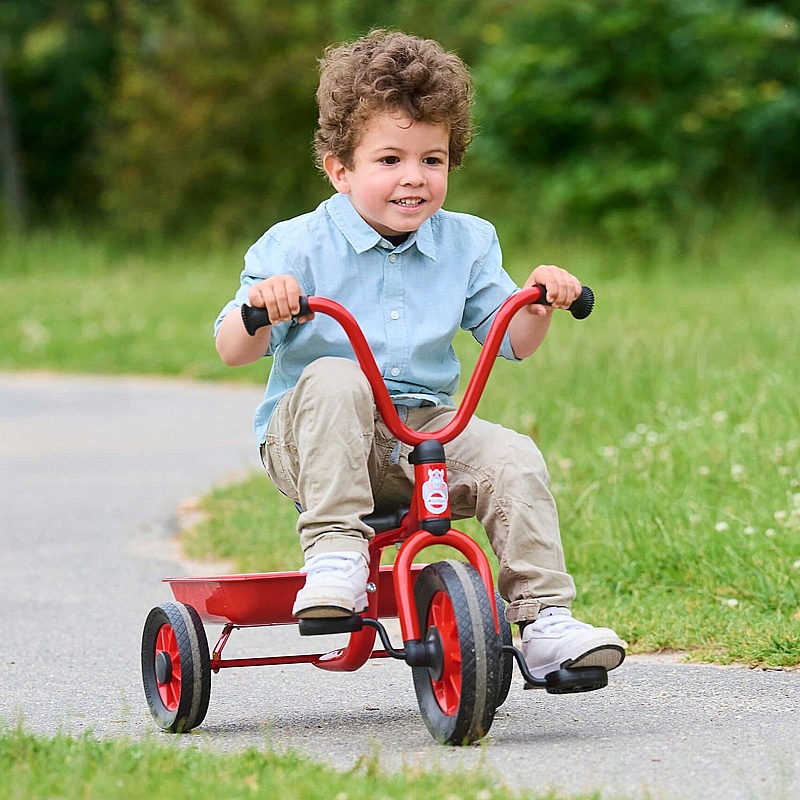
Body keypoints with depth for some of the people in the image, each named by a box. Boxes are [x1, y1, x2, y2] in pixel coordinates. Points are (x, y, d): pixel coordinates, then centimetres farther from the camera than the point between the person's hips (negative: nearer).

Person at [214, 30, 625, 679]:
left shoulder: (467, 243, 7)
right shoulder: (297, 247, -5)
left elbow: (508, 339, 9)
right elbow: (234, 351, -10)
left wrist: (539, 302, -13)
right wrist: (258, 308, -33)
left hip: (425, 428, 3)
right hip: (310, 436, -3)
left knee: (514, 460, -21)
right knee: (333, 380, -35)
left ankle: (545, 623, -17)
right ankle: (334, 550, -35)